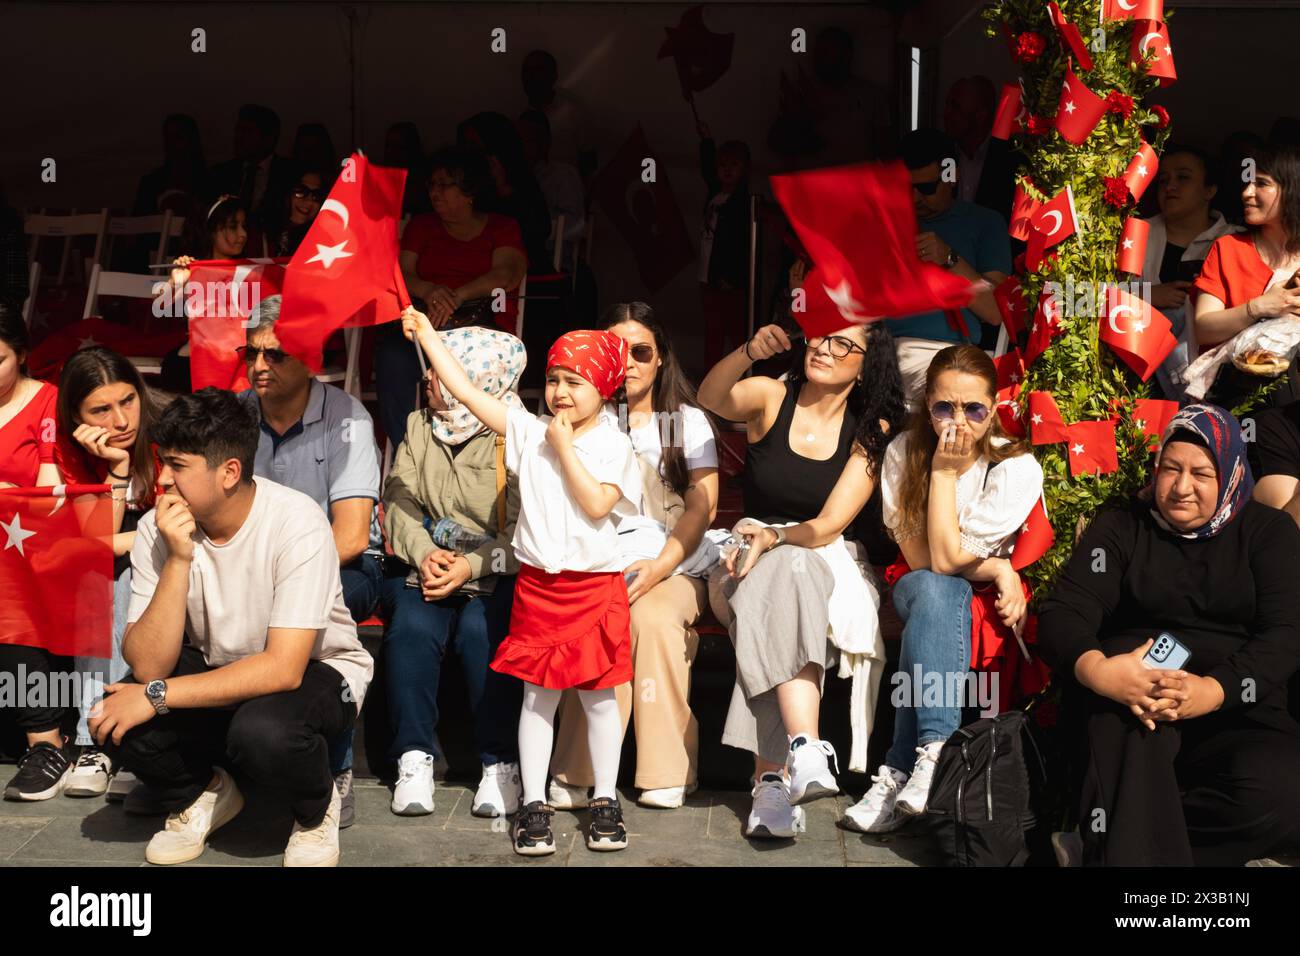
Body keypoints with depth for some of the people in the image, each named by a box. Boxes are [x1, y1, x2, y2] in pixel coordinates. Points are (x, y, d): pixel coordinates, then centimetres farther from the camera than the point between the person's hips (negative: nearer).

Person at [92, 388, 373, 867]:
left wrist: (158, 695, -30)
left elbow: (283, 668, -30)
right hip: (213, 667, 4)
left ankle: (317, 807, 0)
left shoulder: (296, 522, -27)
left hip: (315, 670, -4)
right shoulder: (158, 529, -15)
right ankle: (201, 792, 10)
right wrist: (178, 560, -32)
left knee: (264, 729, -36)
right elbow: (148, 666, -21)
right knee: (115, 719, -23)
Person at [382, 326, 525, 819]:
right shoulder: (419, 427, 12)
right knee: (412, 624, -27)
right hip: (427, 563, 4)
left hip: (497, 571, -4)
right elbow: (399, 501, 3)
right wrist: (425, 554, -16)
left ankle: (501, 764, -20)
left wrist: (473, 565, -26)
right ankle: (415, 759, -17)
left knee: (483, 629, -32)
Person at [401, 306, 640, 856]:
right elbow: (466, 392, 3)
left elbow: (597, 504, -18)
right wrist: (427, 335, 1)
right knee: (538, 696, 6)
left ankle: (605, 802, 19)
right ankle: (533, 805, 13)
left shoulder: (611, 445, -4)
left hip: (595, 585, -2)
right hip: (538, 584, 2)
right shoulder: (529, 432, 4)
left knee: (599, 696, 7)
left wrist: (565, 448, -13)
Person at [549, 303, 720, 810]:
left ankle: (666, 772, -26)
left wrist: (660, 565, -14)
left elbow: (703, 505, 2)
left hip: (675, 568, 0)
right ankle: (581, 773, -28)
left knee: (654, 616, -34)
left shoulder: (689, 420, 15)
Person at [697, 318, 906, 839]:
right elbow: (710, 398, -21)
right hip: (751, 557, 1)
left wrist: (775, 539, -27)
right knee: (787, 577, -36)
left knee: (788, 569, -36)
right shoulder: (771, 397, 2)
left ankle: (773, 777, -44)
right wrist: (750, 352, -38)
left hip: (825, 563, 0)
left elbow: (829, 526, -9)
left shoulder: (872, 430, 1)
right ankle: (805, 750, -47)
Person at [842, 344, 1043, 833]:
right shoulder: (904, 451, -6)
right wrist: (993, 568, -19)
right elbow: (919, 560, -11)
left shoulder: (1017, 468, -14)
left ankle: (900, 771, -37)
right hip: (915, 595, 2)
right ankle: (938, 750, -43)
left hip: (991, 611, -2)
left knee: (934, 588, -35)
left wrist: (945, 471, -19)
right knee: (932, 590, -34)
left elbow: (946, 558, -21)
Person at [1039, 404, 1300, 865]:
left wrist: (1212, 691, -25)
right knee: (1132, 722, -38)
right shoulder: (1120, 527, 8)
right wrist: (1096, 671, -29)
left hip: (1238, 710, 1)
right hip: (1130, 689, -1)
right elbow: (1064, 614, -4)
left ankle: (1125, 838, -23)